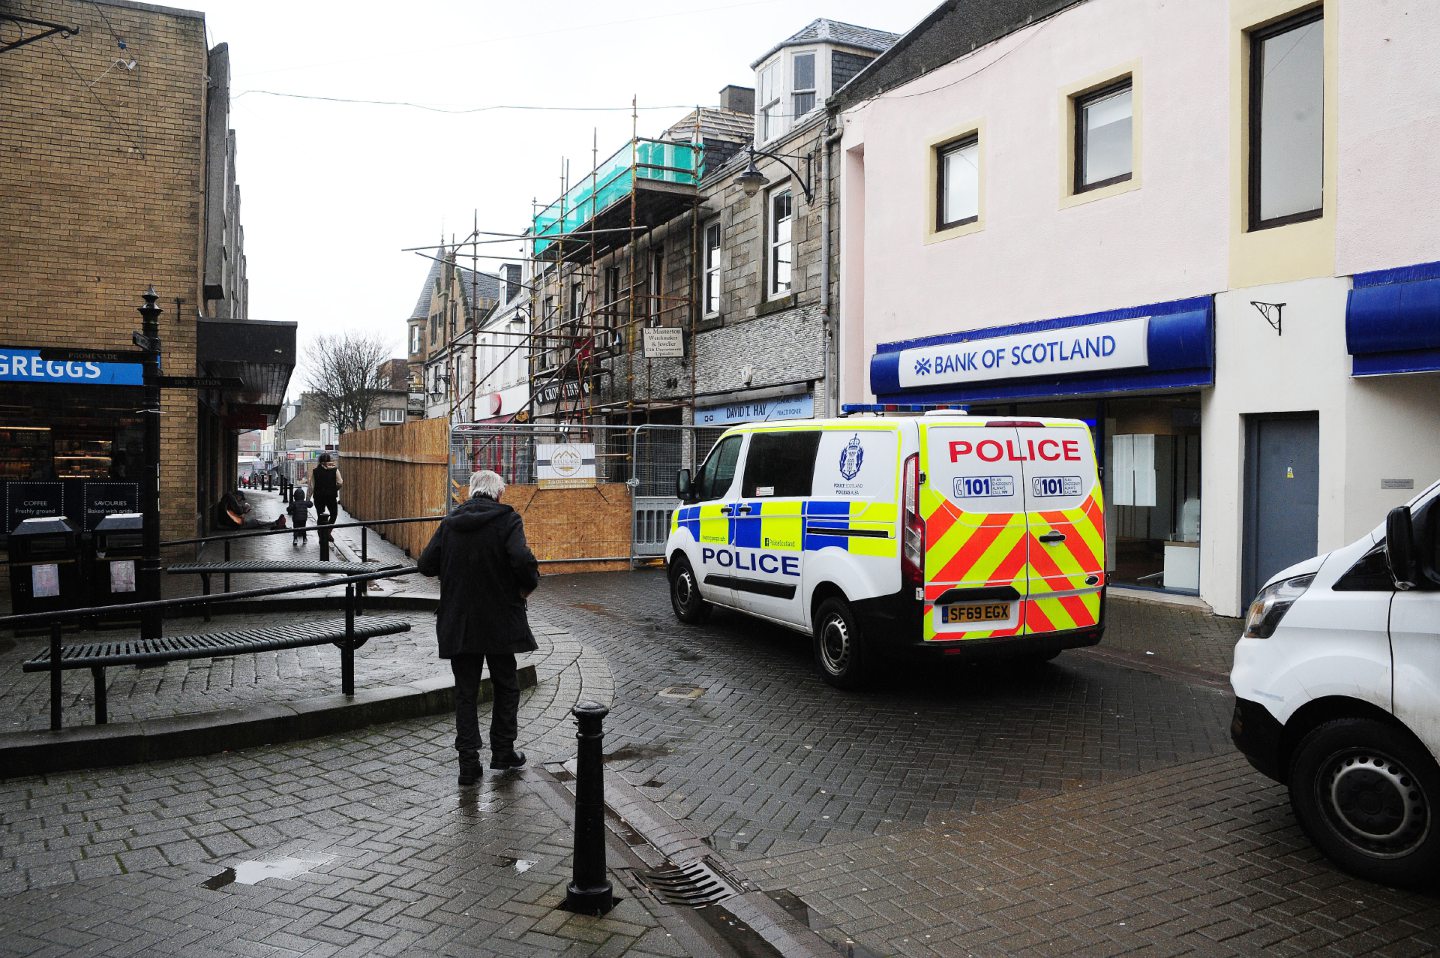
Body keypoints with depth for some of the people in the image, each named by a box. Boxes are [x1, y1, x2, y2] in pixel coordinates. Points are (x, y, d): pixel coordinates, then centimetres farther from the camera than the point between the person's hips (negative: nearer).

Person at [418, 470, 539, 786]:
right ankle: (503, 752, 23)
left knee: (465, 692, 11)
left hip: (457, 622, 3)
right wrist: (528, 585, -6)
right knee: (506, 687, 15)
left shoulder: (450, 523, 3)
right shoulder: (506, 520, -10)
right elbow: (522, 559, -25)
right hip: (499, 620, -3)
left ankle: (468, 762, 10)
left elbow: (426, 564, 2)